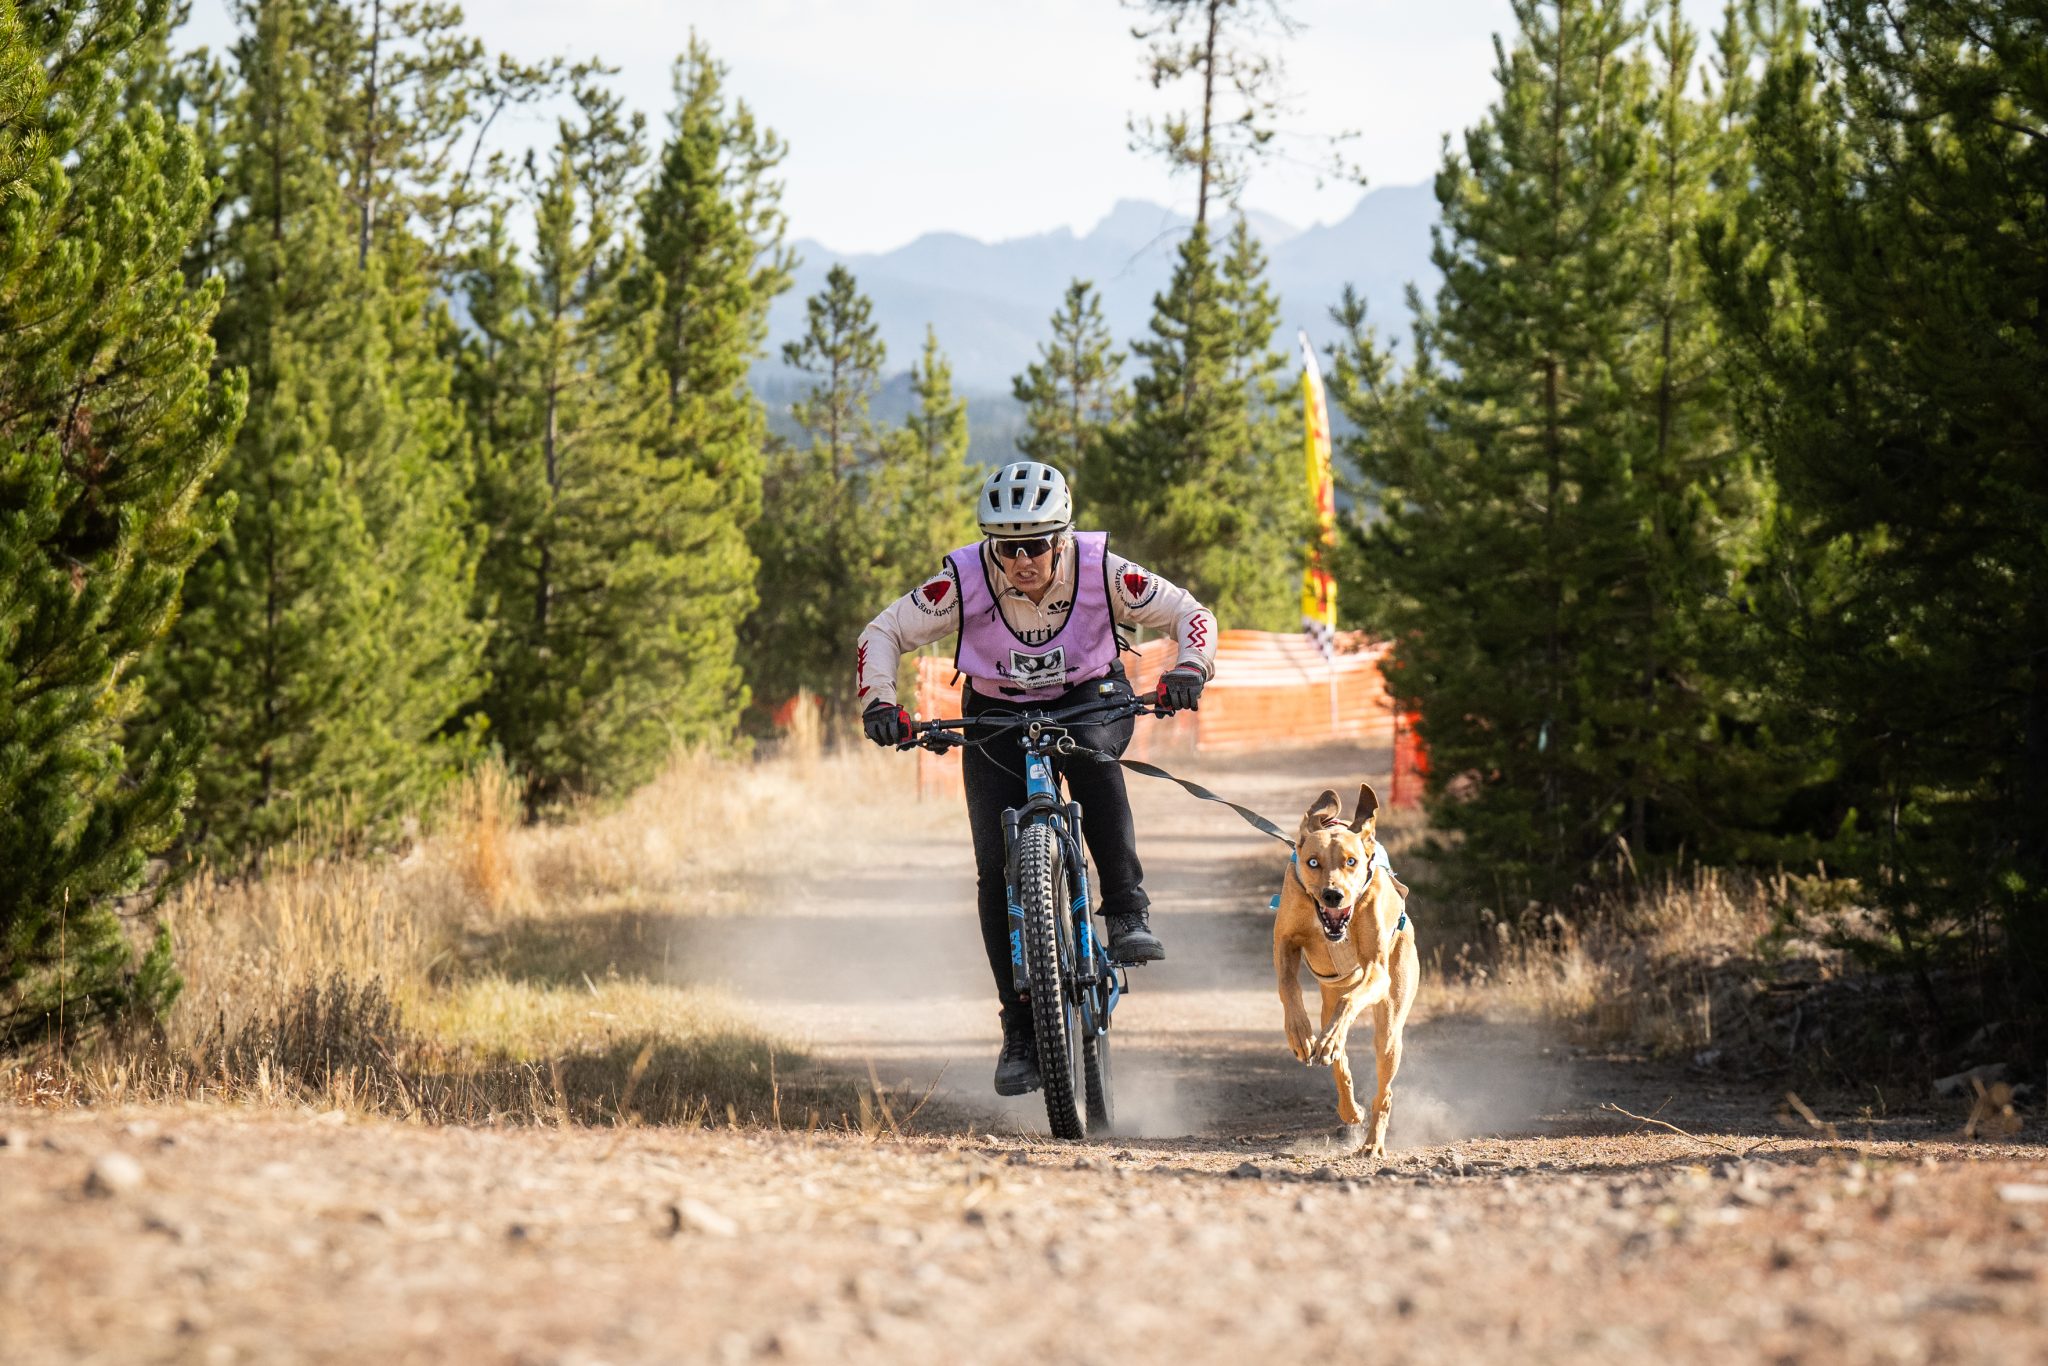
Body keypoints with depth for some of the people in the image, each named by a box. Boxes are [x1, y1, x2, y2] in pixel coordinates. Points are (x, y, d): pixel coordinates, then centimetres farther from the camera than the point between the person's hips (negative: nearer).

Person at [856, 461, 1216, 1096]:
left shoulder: (1099, 570, -25)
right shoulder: (964, 580, -25)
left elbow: (1189, 614, -16)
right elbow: (883, 633, -14)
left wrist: (1189, 670, -35)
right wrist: (879, 703, -30)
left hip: (1090, 700, -1)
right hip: (997, 714, 1)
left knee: (1091, 751, -38)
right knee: (998, 868, -11)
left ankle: (1127, 913, -31)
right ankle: (1020, 1031, -2)